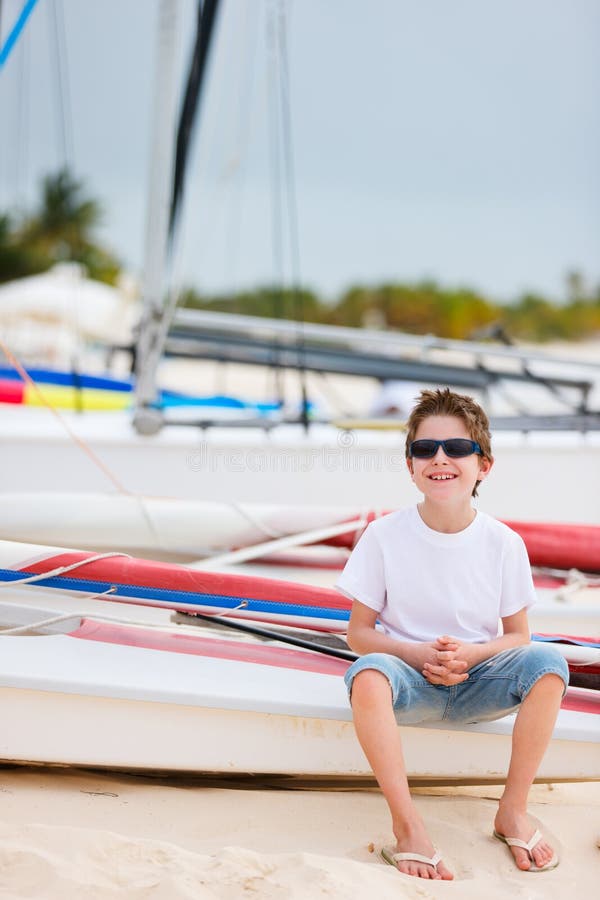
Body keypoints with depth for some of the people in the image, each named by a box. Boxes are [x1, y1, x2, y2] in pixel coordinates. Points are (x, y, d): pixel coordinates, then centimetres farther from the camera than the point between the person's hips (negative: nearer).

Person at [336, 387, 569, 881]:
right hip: (411, 679, -1)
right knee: (367, 674, -36)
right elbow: (360, 631, -2)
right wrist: (419, 655, -20)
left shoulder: (503, 542, -4)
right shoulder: (385, 536, -7)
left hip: (477, 682, 2)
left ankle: (513, 812, -13)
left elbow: (518, 635, 3)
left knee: (548, 663, -27)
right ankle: (407, 823, -26)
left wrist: (472, 654, -18)